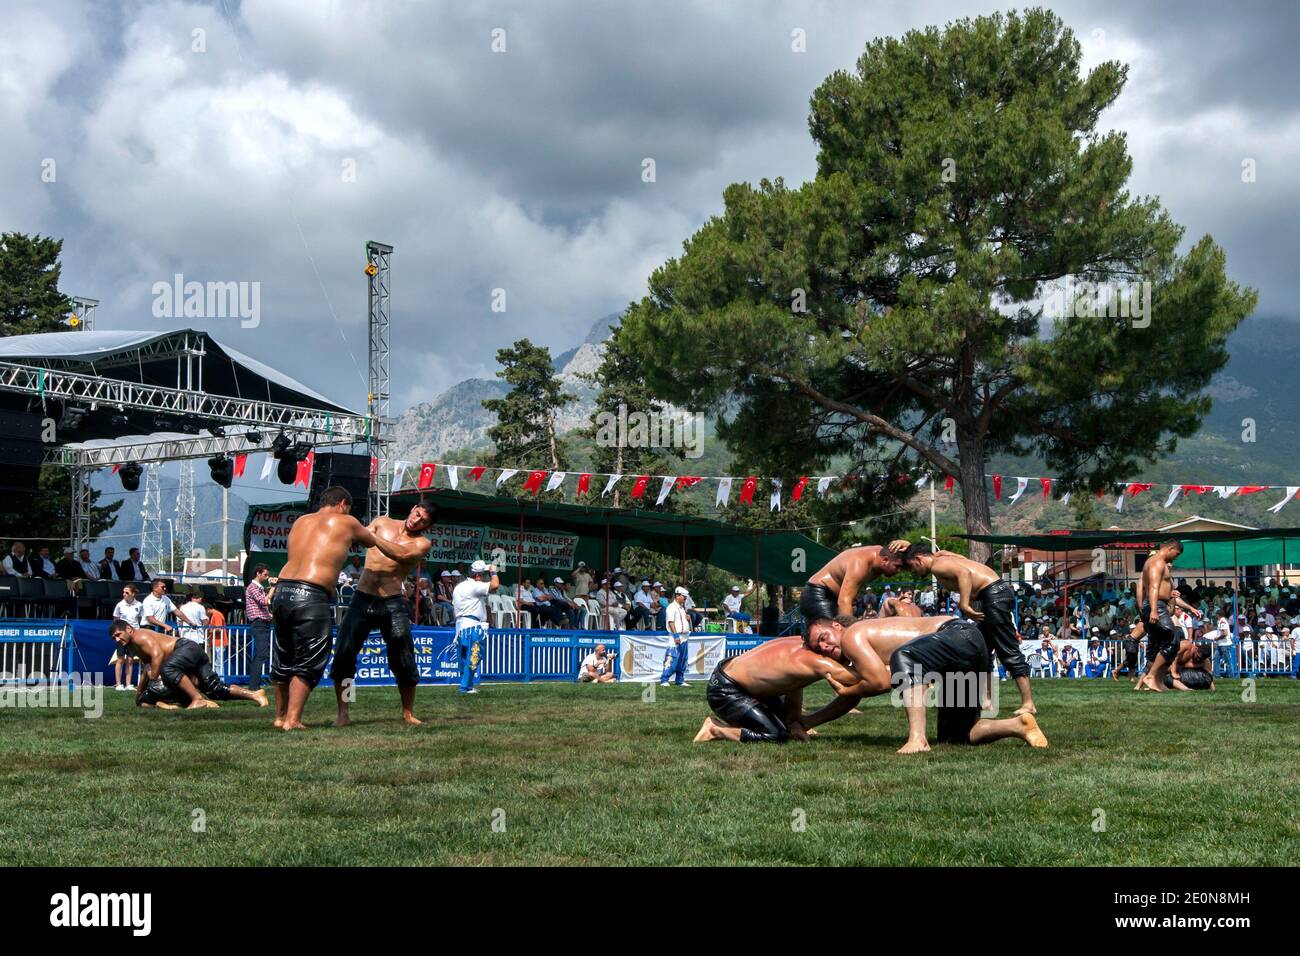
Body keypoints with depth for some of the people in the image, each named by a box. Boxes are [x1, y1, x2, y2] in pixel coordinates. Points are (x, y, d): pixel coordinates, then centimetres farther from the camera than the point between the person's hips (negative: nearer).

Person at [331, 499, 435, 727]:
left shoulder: (422, 543, 2)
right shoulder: (382, 523, 11)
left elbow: (402, 553, -18)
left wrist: (373, 537, -25)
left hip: (392, 603, -1)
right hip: (362, 599, 1)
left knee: (404, 659, -2)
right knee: (343, 655, -8)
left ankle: (408, 713, 16)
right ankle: (343, 714, 1)